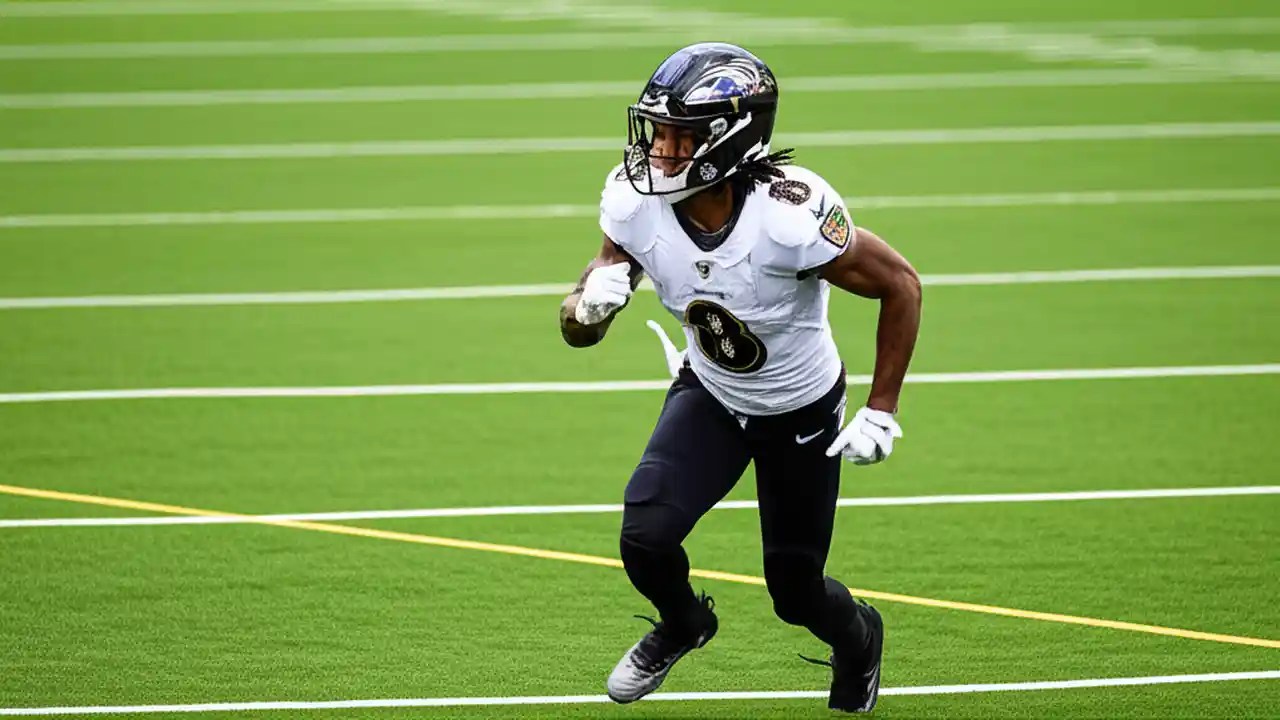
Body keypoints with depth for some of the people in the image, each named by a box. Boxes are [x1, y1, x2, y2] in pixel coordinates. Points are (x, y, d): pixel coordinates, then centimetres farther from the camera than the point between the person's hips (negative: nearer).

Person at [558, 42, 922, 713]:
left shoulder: (791, 216, -36)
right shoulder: (635, 200, -23)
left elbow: (900, 286, -21)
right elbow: (580, 324, -8)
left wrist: (881, 412, -18)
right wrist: (591, 300, -34)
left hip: (802, 411, -3)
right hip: (709, 393, 3)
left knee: (796, 593, 6)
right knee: (645, 536, -18)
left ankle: (859, 639, 45)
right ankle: (682, 625, 19)